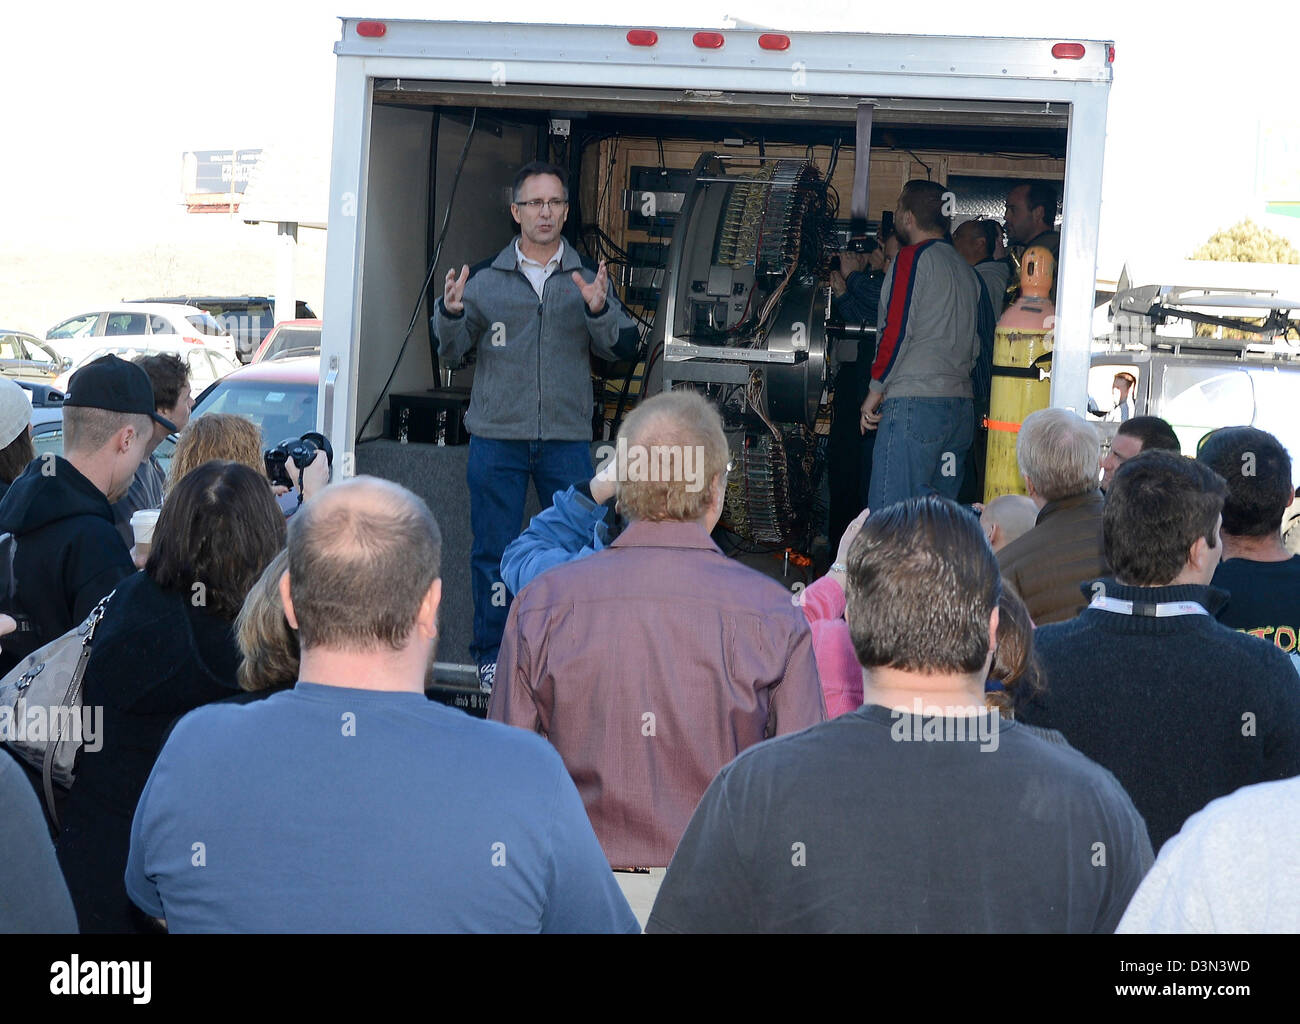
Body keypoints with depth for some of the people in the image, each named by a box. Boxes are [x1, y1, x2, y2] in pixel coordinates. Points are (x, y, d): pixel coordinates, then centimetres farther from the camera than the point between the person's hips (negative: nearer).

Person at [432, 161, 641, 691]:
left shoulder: (588, 278, 7)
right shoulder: (484, 277, 6)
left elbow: (625, 347, -1)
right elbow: (452, 353, 9)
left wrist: (599, 310, -20)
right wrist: (450, 313, -12)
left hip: (567, 438, 0)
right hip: (497, 435, 0)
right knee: (493, 551, 3)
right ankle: (492, 655, 13)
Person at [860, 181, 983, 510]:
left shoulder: (914, 257, -5)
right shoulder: (967, 270, 19)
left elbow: (897, 329, -11)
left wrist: (875, 389, -5)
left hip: (913, 400, -8)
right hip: (962, 403, 8)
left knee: (890, 514, -10)